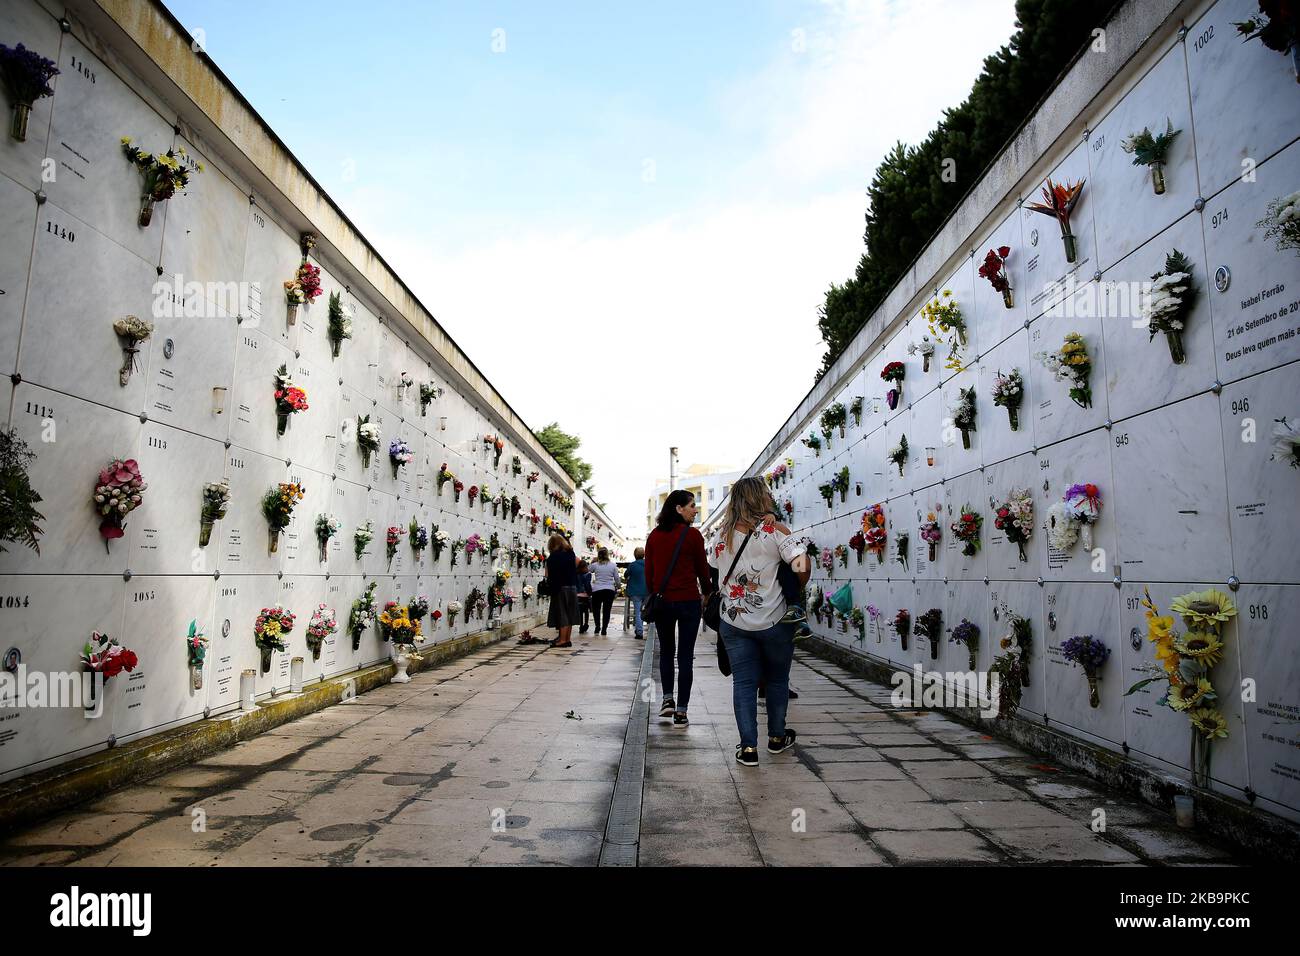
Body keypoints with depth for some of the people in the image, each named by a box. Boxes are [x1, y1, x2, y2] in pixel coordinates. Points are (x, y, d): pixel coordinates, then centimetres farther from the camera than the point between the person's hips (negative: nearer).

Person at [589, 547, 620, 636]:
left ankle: (597, 626, 4)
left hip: (597, 590, 0)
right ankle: (604, 630, 4)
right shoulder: (613, 565, -1)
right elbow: (617, 579, 4)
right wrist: (617, 588, 20)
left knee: (596, 609, 16)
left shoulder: (595, 565, -4)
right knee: (606, 610, 4)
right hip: (610, 590, 1)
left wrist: (594, 561, 18)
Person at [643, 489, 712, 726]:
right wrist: (707, 594, 15)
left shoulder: (654, 535, 3)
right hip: (688, 601, -3)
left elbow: (648, 571, 7)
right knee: (685, 656, 4)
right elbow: (702, 569, 0)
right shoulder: (692, 535, -8)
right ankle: (681, 712, 6)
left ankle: (668, 699, 15)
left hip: (661, 600, 3)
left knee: (666, 651, 21)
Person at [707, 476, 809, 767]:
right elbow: (802, 567, -16)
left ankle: (748, 747, 4)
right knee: (777, 679, 17)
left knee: (743, 682, 7)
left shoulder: (722, 534, 1)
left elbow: (712, 569, 9)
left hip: (733, 621, 3)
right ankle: (776, 738, 30)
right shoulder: (774, 530, -12)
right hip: (774, 620, -2)